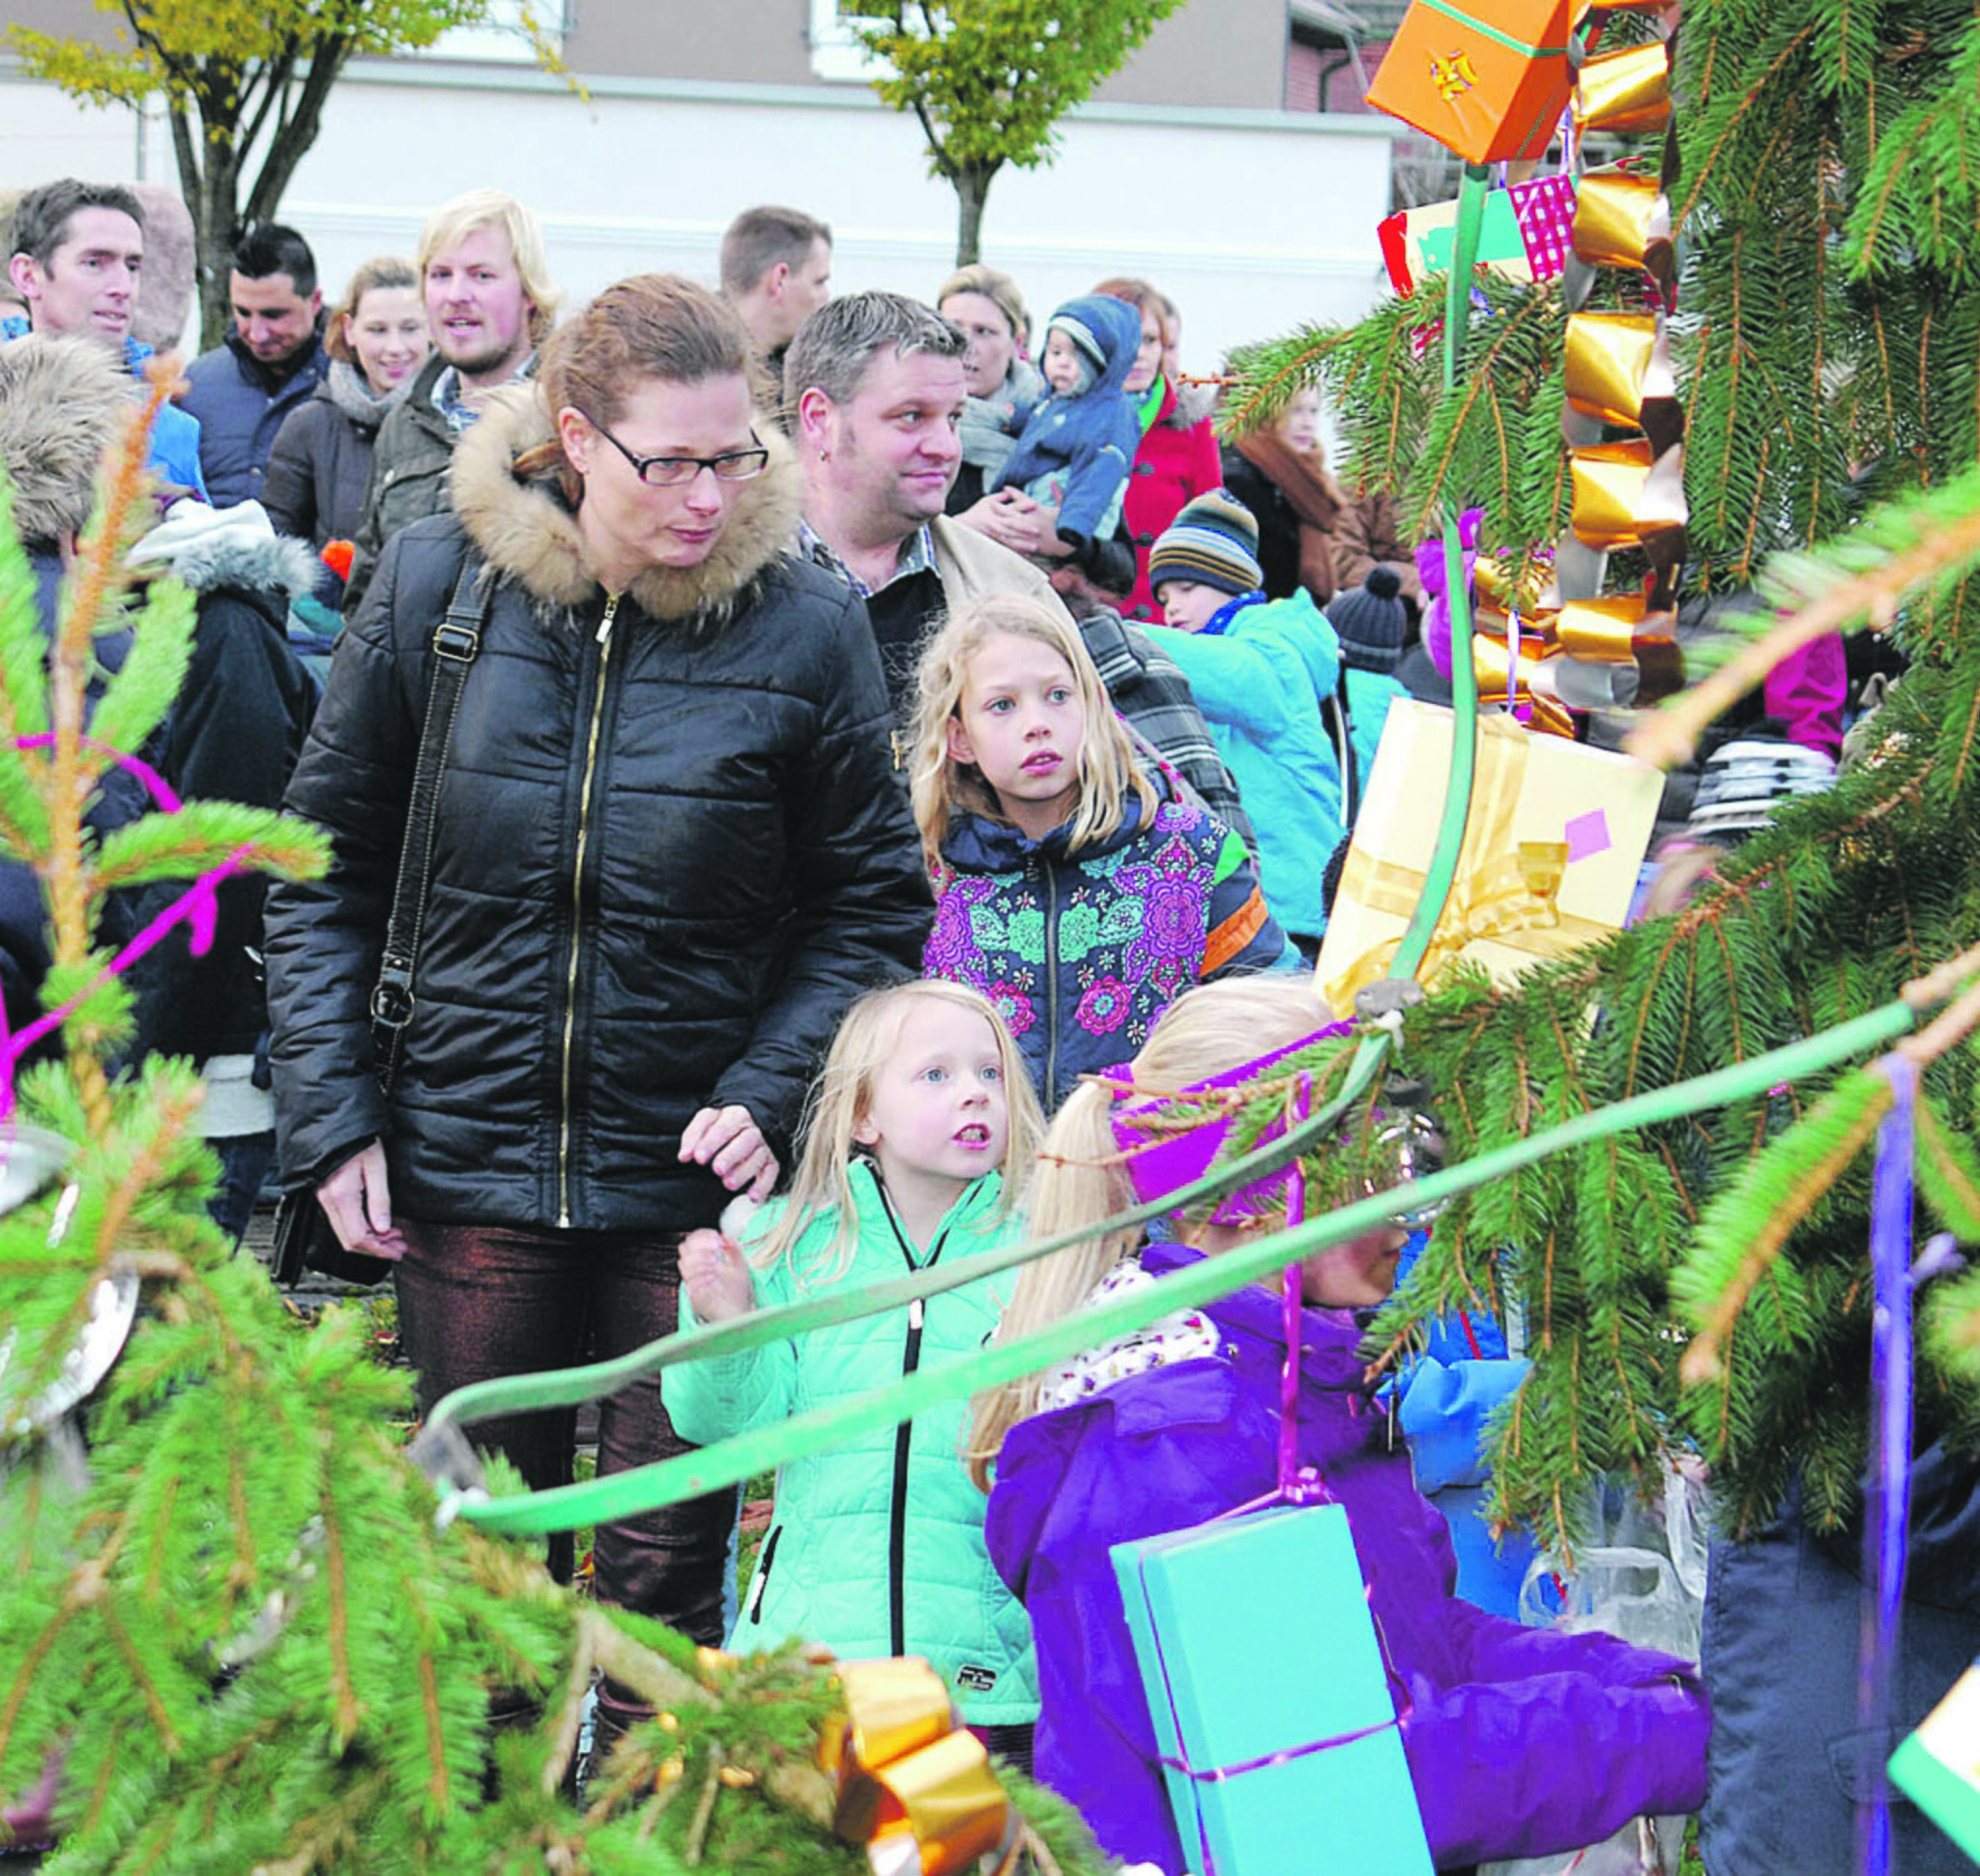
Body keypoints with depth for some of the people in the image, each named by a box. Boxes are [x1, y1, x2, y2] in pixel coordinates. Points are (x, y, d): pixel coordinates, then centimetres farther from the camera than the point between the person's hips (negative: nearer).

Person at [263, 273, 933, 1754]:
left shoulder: (804, 628, -7)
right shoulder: (437, 587, -3)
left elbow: (873, 902, 2)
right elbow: (325, 867, 5)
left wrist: (772, 1091, -11)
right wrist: (332, 1115, -2)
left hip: (691, 1182, -1)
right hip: (468, 1158, 1)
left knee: (664, 1570, 4)